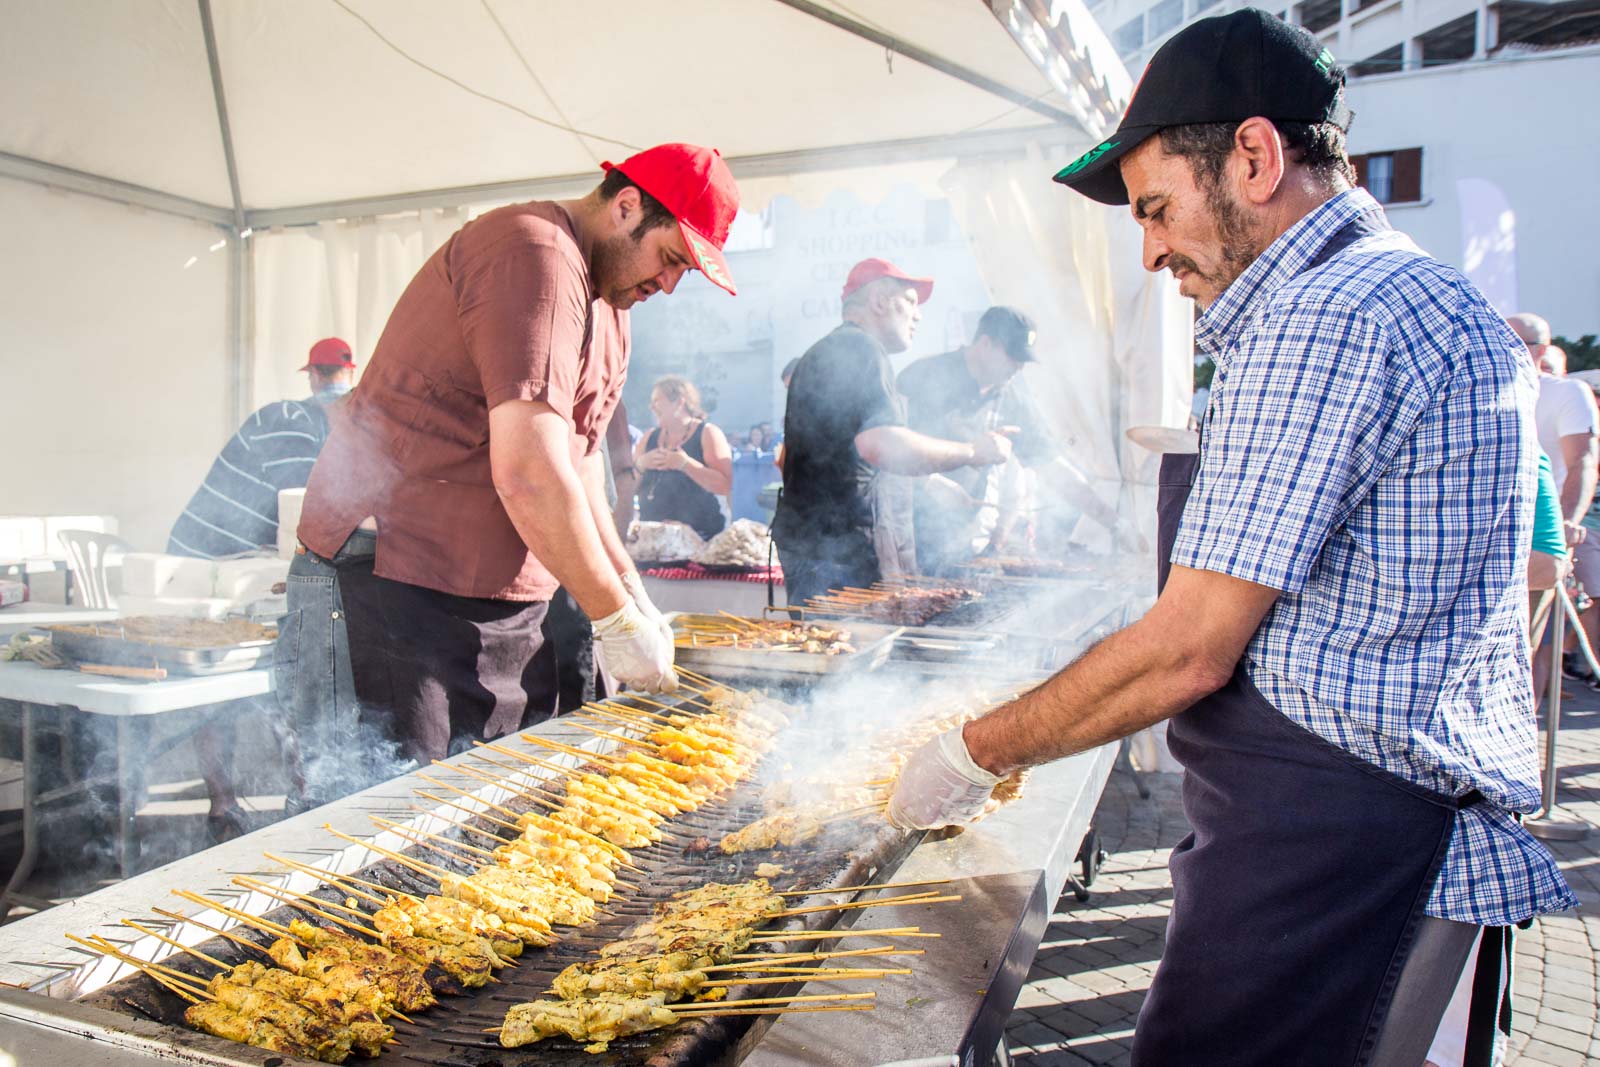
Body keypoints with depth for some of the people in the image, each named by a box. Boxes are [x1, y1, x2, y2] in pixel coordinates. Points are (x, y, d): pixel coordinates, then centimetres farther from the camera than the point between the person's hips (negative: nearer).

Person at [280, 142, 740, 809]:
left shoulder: (608, 303, 18)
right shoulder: (535, 254, -16)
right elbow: (527, 475, -24)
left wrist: (631, 591, 10)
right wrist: (616, 618, -14)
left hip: (504, 615, 10)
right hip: (389, 601, -10)